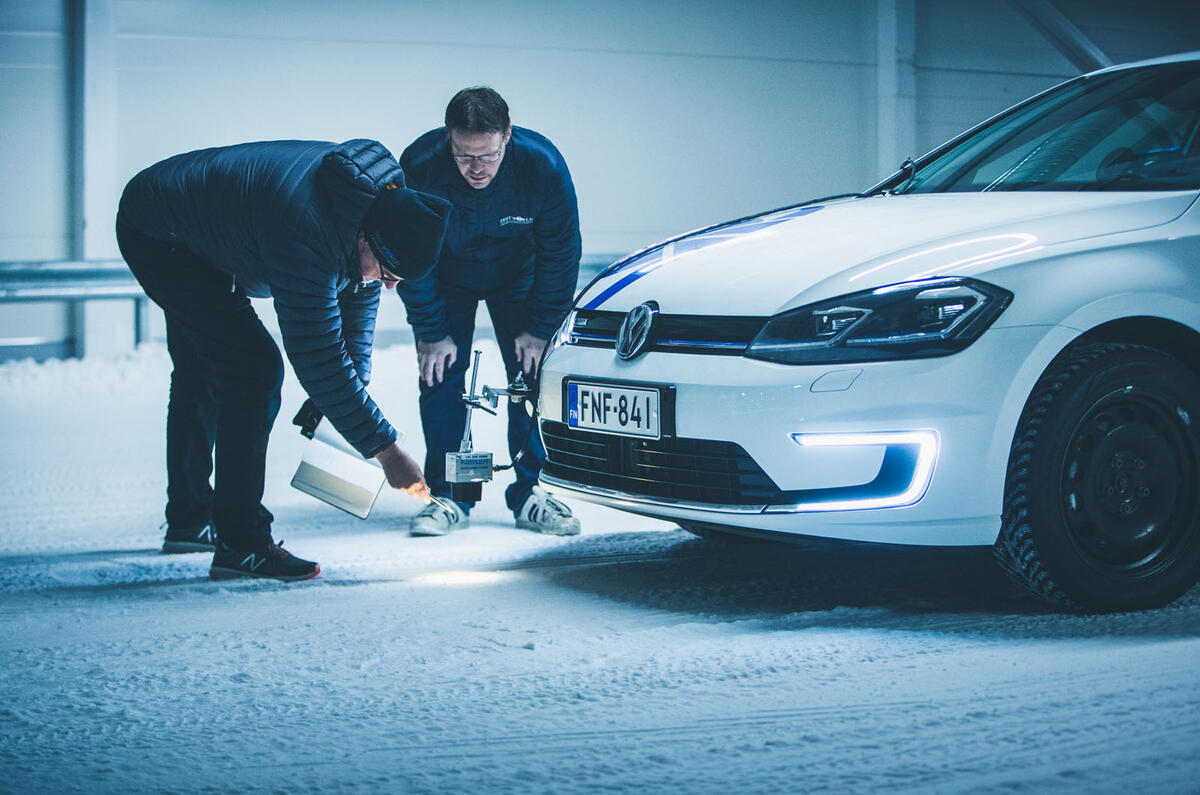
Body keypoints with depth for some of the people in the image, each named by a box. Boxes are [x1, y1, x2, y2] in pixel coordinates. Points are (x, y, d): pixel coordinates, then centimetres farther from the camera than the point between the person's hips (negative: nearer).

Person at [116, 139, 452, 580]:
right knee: (254, 368, -20)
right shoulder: (305, 233, -40)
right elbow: (318, 358, -37)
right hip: (154, 234, -10)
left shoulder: (380, 197, -14)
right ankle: (239, 544, -16)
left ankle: (188, 520, 38)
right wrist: (386, 450, -32)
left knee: (201, 372, 21)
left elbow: (359, 294, 3)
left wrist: (355, 380, -3)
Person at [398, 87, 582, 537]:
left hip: (518, 277, 0)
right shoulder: (420, 167, -33)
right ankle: (447, 497, 1)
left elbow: (560, 252, -19)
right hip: (447, 279, 0)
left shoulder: (542, 165, -32)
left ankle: (529, 493, 3)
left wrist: (540, 329, -17)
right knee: (440, 376, -8)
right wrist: (431, 332, -17)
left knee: (534, 374, -8)